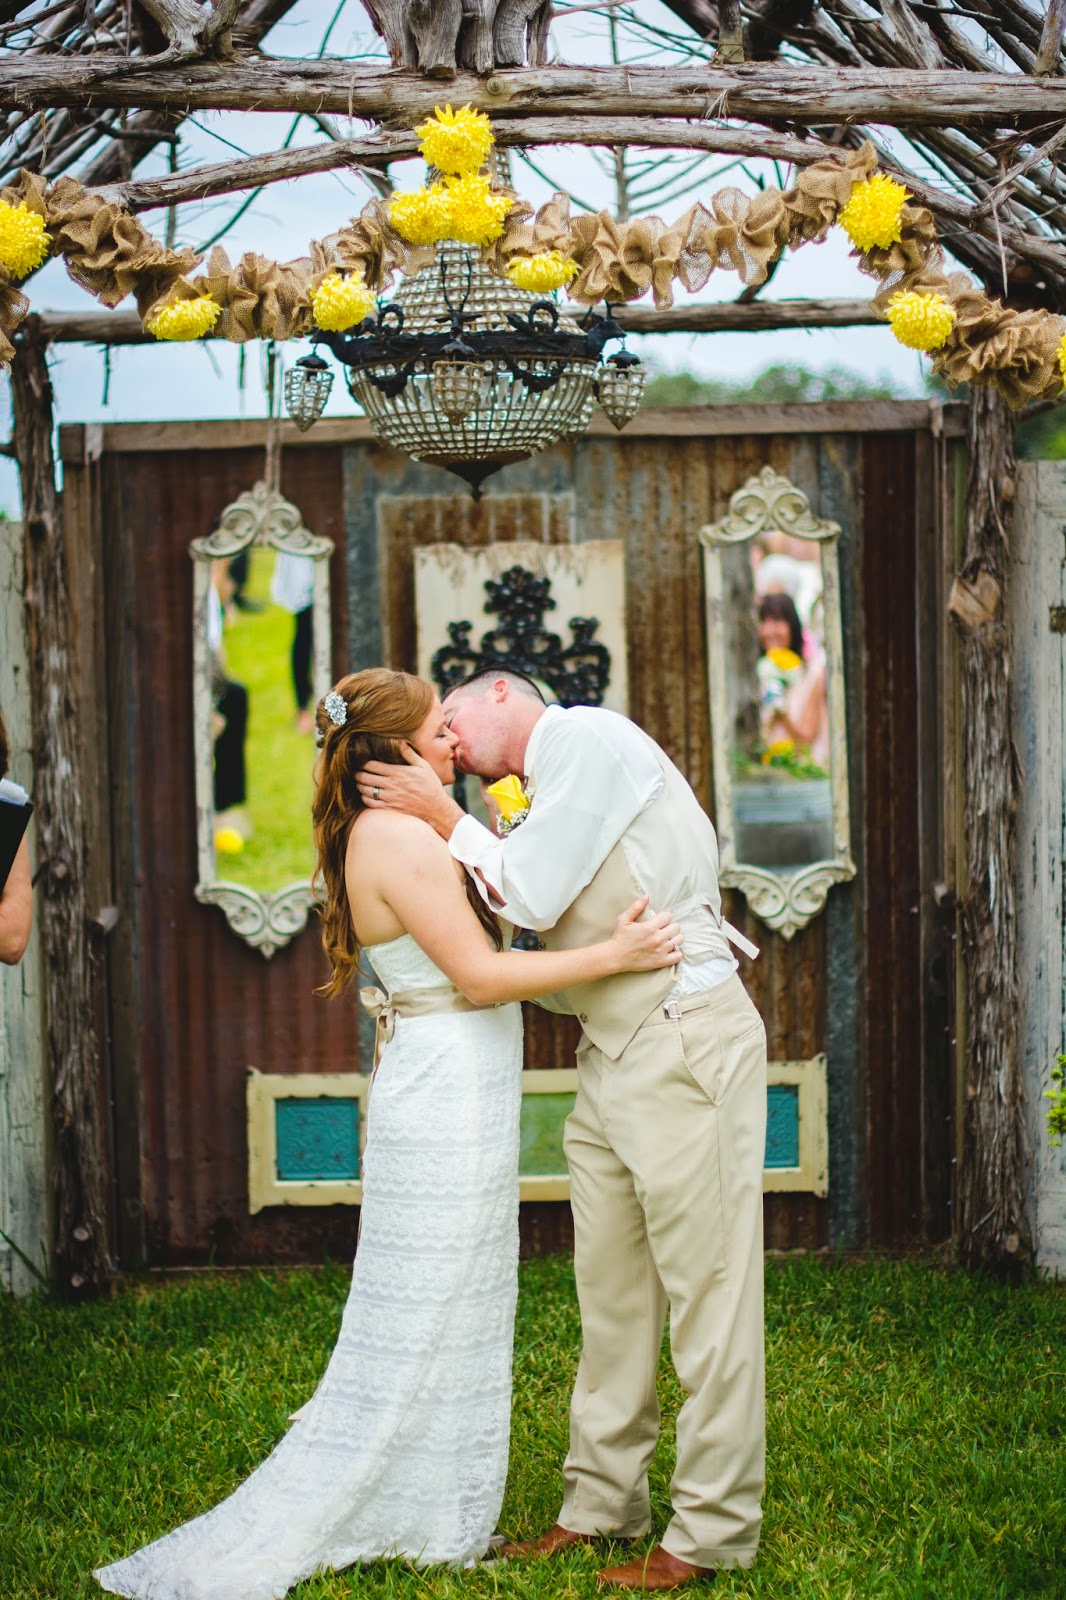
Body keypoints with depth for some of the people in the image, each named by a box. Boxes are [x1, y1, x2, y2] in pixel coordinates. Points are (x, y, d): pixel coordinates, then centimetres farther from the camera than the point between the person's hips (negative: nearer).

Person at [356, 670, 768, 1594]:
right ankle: (603, 1502, 20)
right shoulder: (551, 782, 21)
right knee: (611, 1294, 12)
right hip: (613, 1054, 10)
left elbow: (530, 895, -11)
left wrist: (445, 819, 0)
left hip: (687, 1040, -10)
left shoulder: (585, 736, -6)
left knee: (706, 1285, -4)